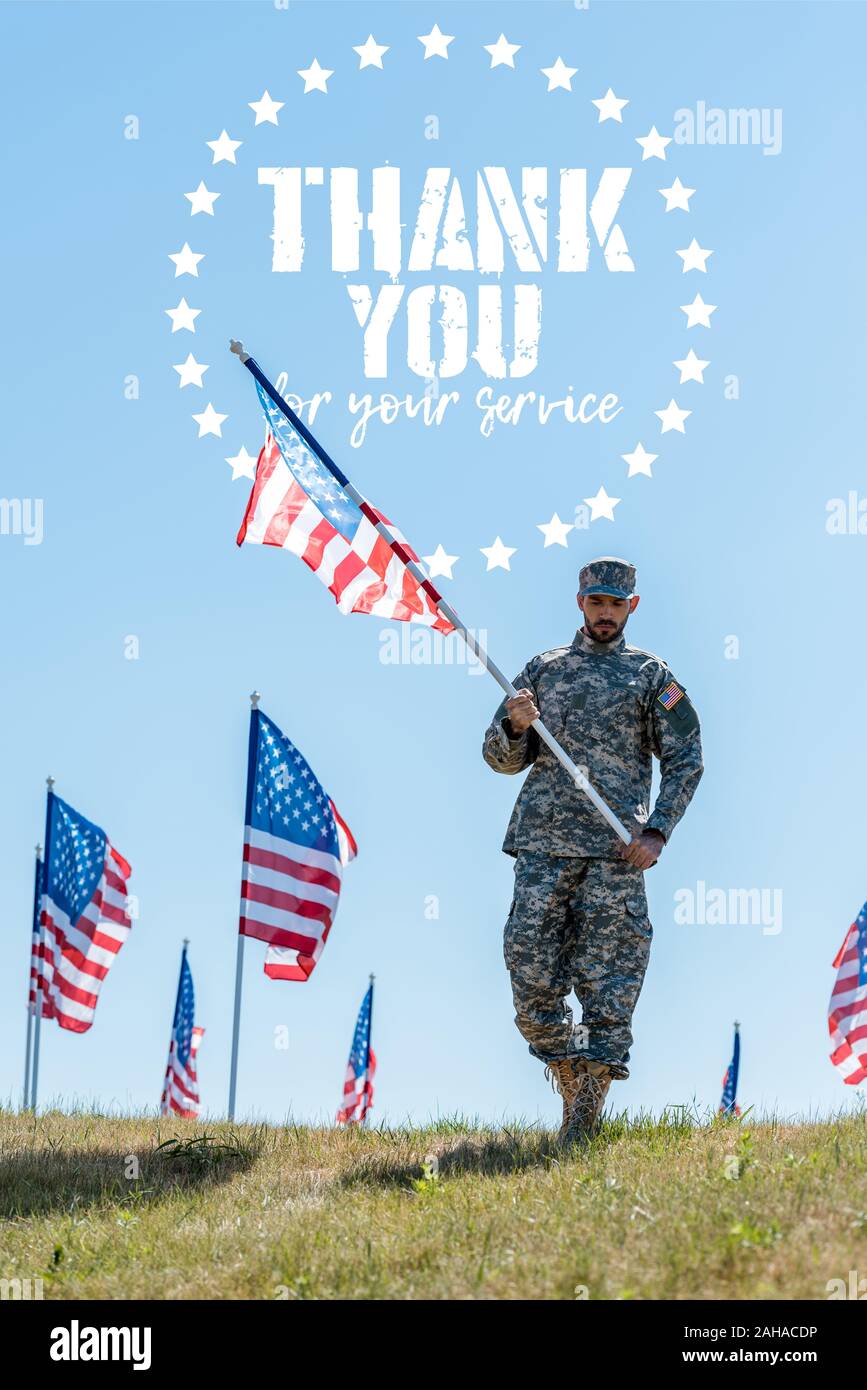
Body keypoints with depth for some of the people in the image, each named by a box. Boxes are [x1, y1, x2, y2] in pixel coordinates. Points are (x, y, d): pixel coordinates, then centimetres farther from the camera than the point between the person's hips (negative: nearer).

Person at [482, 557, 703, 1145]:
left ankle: (585, 1118, -3)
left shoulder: (651, 675, 10)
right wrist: (515, 727, -8)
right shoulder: (542, 670, 16)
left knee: (607, 982, -5)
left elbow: (685, 760, 6)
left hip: (615, 848, -2)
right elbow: (502, 759, 15)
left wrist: (657, 832, -7)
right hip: (543, 842, 2)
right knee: (532, 968, -6)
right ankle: (568, 1077, 14)